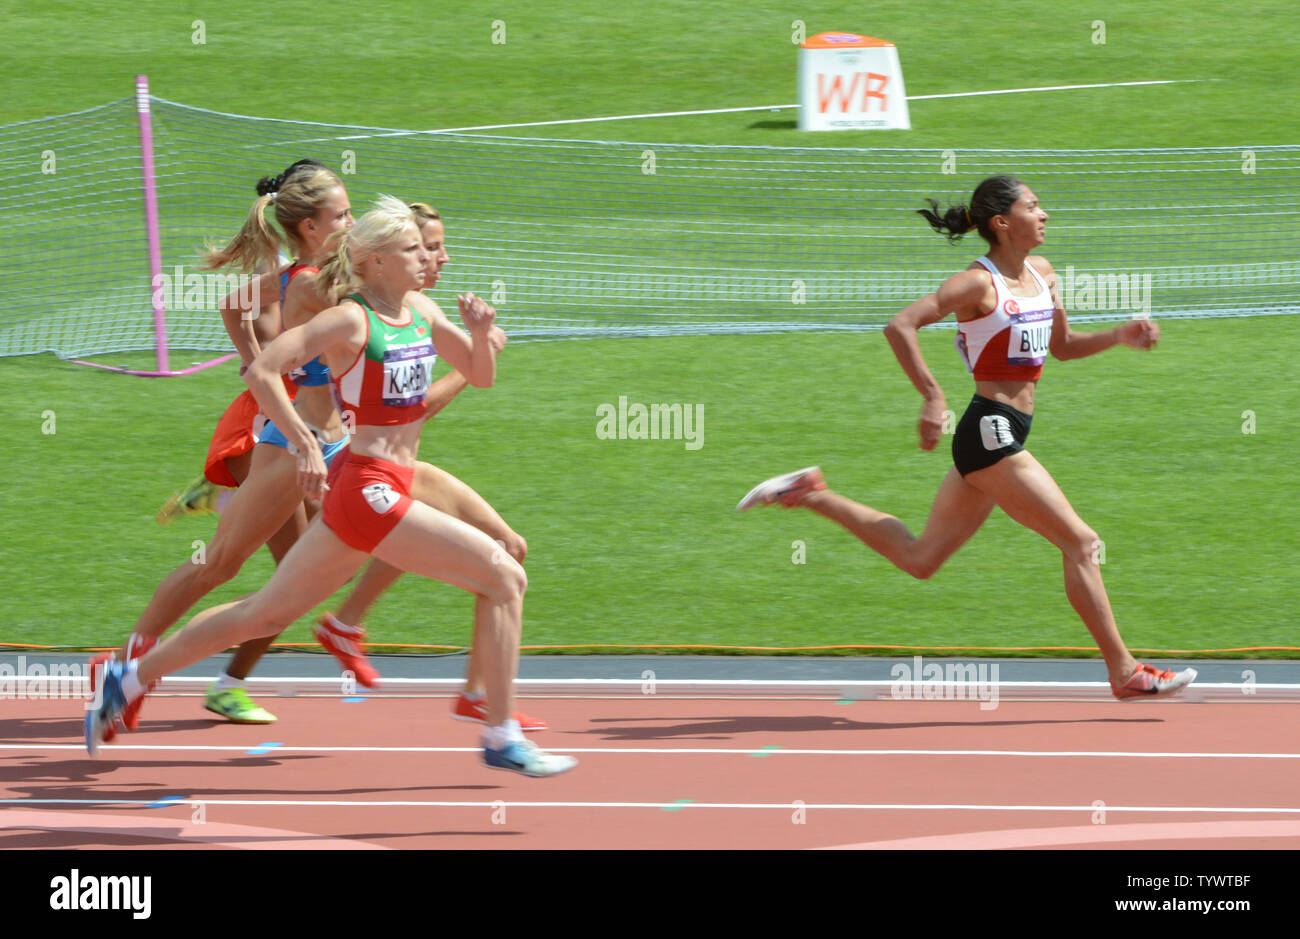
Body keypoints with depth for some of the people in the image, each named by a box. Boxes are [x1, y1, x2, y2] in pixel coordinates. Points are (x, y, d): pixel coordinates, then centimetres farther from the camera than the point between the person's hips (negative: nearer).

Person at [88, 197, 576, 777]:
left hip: (389, 486, 9)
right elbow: (261, 372, -18)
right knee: (503, 577, -11)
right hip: (368, 489, -9)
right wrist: (307, 445, -20)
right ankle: (502, 740, -6)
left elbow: (481, 377, 18)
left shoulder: (421, 311, 11)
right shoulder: (351, 320, -13)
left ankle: (129, 679, 26)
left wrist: (480, 334, -3)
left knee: (268, 613, 17)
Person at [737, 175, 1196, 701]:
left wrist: (1119, 337, 9)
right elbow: (900, 326, -20)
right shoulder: (979, 283, -13)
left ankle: (812, 495, 21)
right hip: (991, 432, -9)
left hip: (1002, 436, 9)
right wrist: (932, 396, -26)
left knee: (919, 560, 14)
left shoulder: (1042, 273, 13)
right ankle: (1123, 672, 0)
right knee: (1080, 543, -6)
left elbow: (1061, 346, 25)